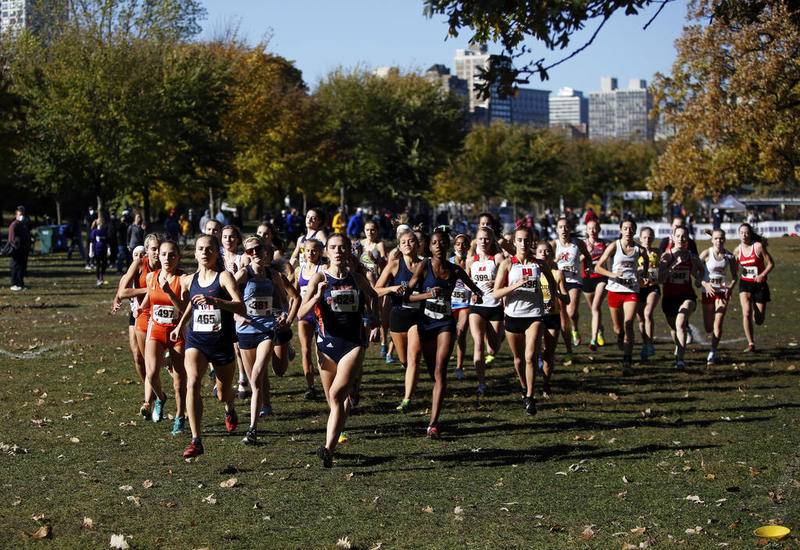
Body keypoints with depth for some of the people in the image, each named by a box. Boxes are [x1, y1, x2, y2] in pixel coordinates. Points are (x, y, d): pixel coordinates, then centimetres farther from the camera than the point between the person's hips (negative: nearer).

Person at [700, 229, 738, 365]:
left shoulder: (729, 257, 0)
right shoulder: (706, 254, -6)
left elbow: (734, 276, 6)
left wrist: (730, 287, -14)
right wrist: (705, 284, -25)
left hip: (723, 292, 0)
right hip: (708, 292, 0)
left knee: (718, 323, -13)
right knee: (708, 328, 4)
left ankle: (712, 353, -7)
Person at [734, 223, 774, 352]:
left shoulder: (758, 246, -10)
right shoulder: (738, 250, 1)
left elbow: (771, 264, -7)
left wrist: (762, 275, -21)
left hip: (760, 284, -2)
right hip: (745, 284, 2)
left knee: (759, 321, 3)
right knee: (746, 313, -20)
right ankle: (751, 345, -11)